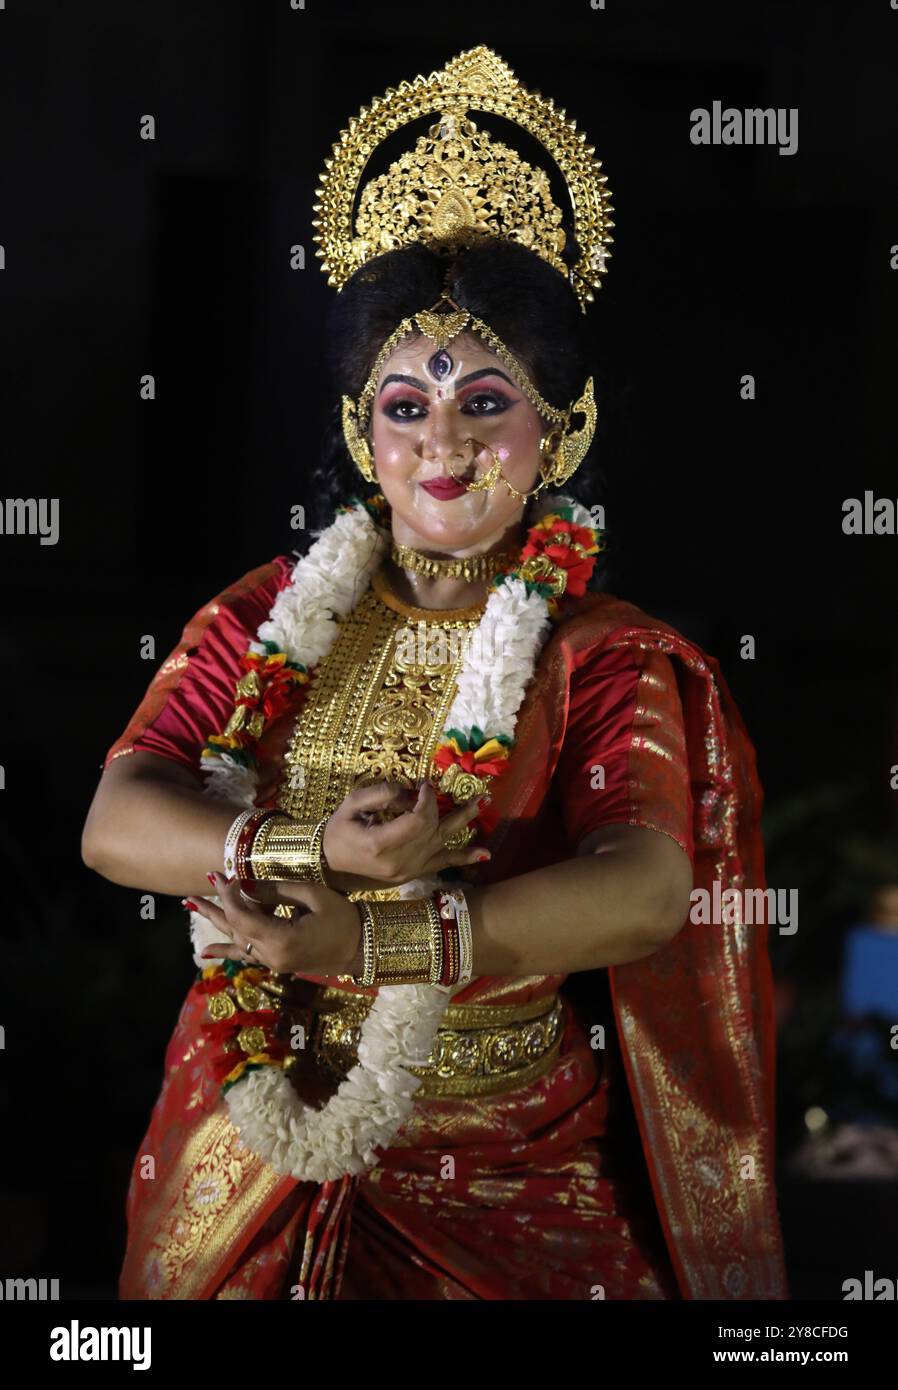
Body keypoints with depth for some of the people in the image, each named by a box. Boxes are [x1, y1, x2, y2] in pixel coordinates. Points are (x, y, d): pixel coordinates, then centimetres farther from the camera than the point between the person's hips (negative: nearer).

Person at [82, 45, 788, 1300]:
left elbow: (644, 899, -23)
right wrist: (310, 853, -27)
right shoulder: (266, 619, 2)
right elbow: (115, 823, -9)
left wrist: (372, 938, -33)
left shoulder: (611, 659, -7)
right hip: (254, 1152, 3)